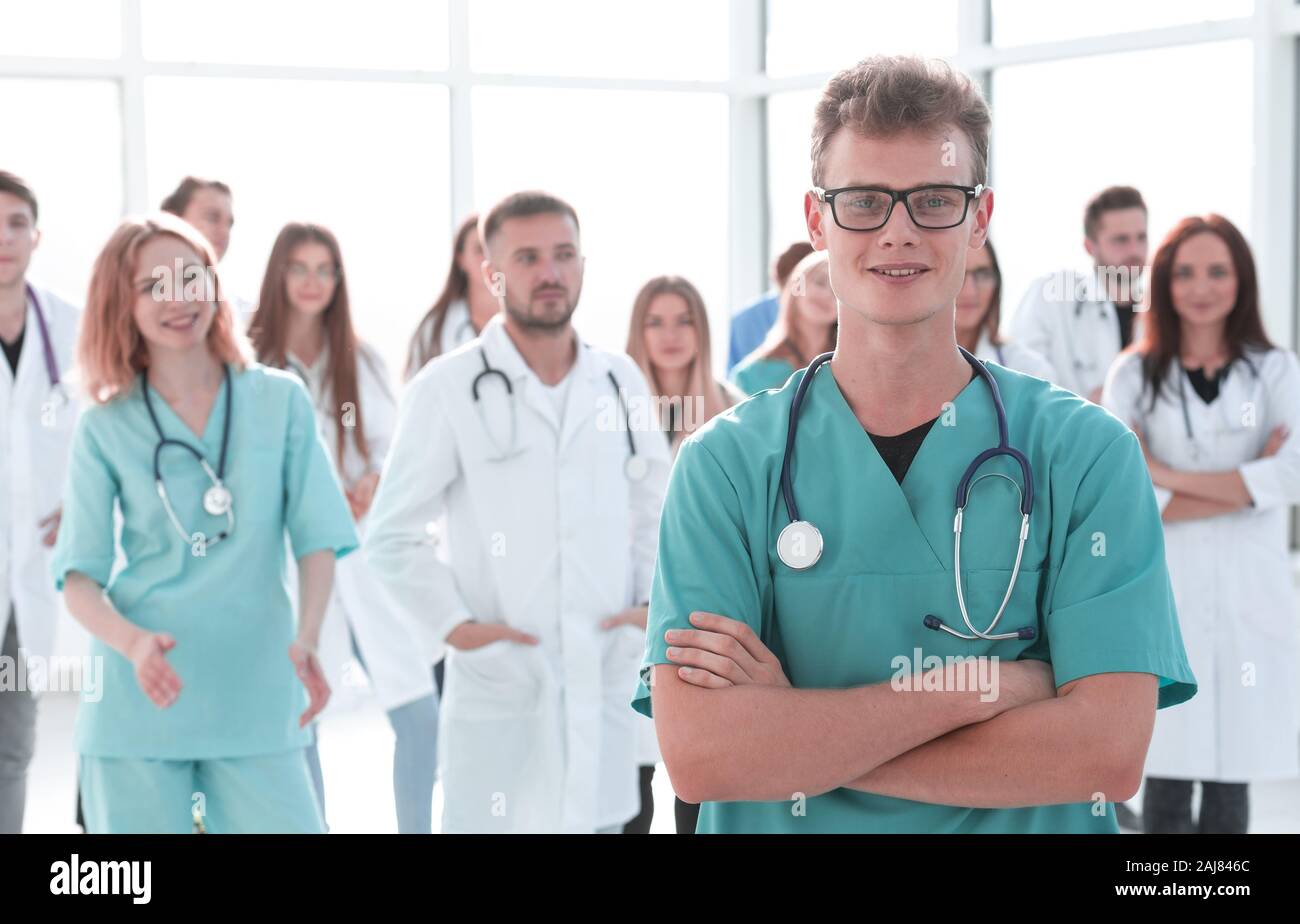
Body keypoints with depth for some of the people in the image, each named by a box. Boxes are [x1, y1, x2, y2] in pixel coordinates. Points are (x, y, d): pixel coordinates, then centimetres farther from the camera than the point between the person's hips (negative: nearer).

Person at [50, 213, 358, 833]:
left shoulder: (281, 401, 2)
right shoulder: (105, 428, 1)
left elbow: (317, 537, 0)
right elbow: (78, 577, -2)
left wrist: (306, 639, -18)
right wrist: (132, 641, -22)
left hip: (254, 695, 0)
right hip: (138, 700, 0)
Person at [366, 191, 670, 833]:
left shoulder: (620, 381, 10)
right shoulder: (447, 388, -4)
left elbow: (654, 509, 20)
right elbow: (392, 537, -1)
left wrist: (649, 604, 6)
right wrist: (455, 627, -10)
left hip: (604, 683, 4)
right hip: (497, 689, -4)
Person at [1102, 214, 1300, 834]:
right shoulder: (1135, 376, 4)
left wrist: (1169, 476, -12)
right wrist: (1247, 483, -12)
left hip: (1250, 597, 1)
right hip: (1165, 596, -1)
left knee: (1232, 775, 4)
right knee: (1168, 775, 0)